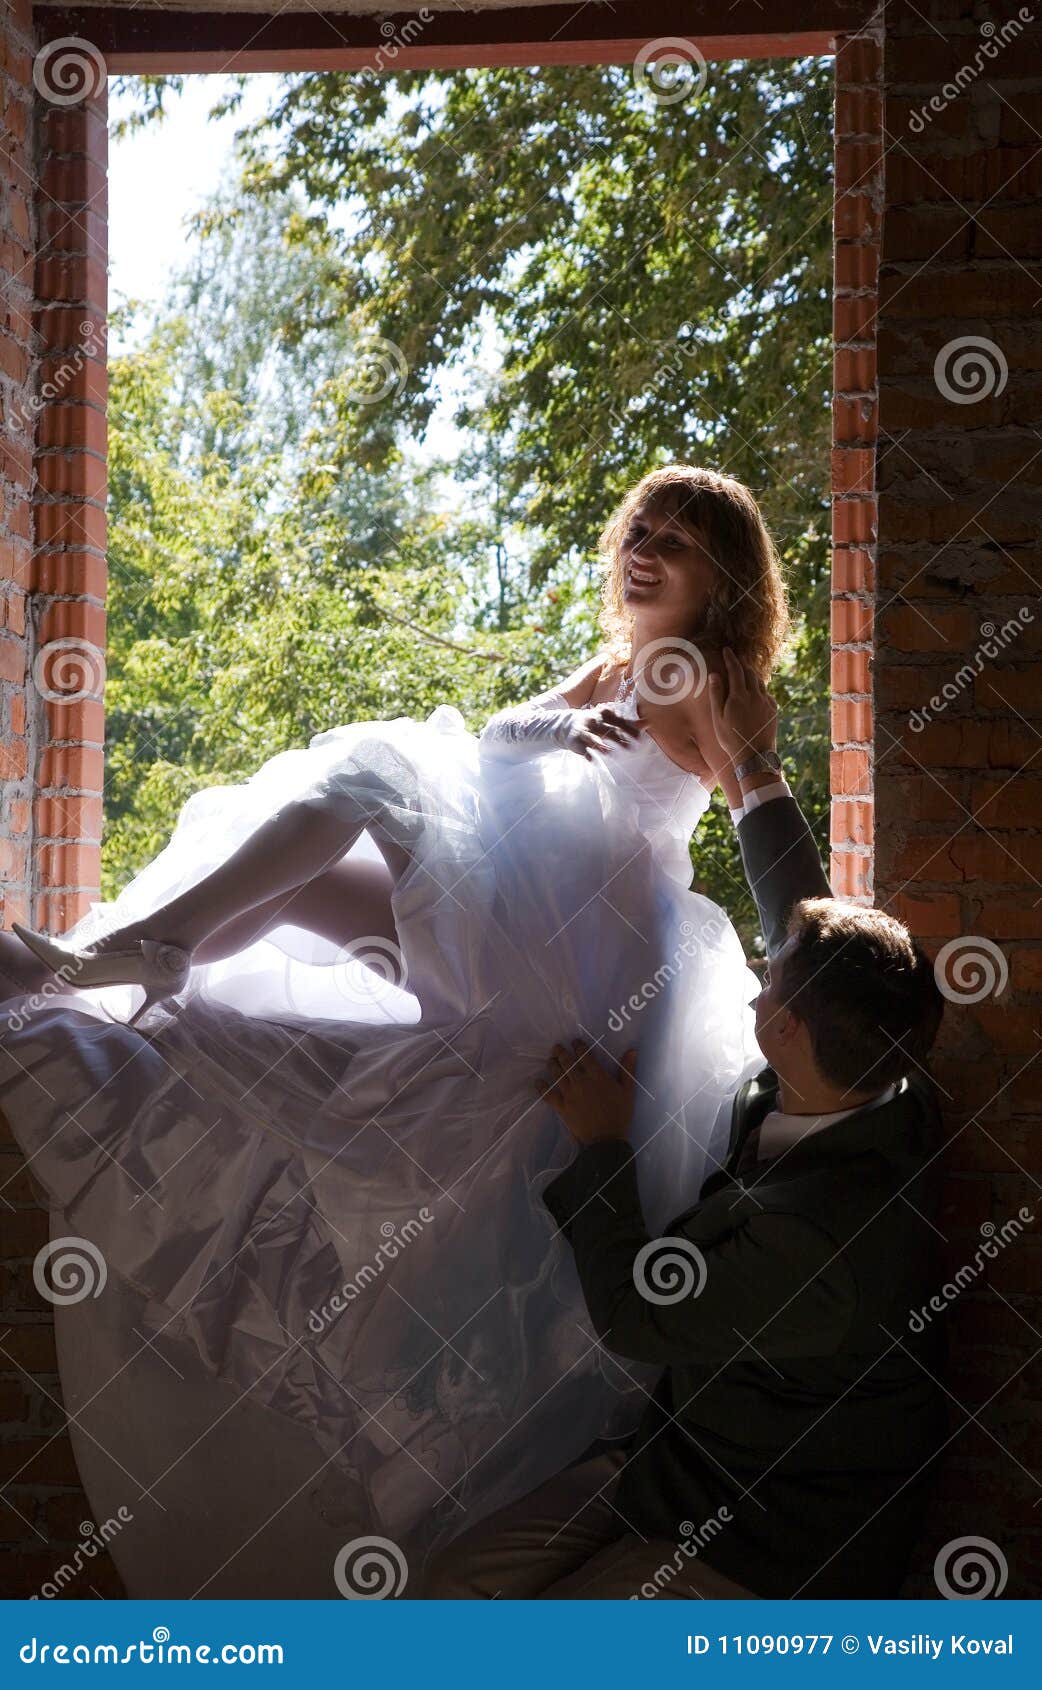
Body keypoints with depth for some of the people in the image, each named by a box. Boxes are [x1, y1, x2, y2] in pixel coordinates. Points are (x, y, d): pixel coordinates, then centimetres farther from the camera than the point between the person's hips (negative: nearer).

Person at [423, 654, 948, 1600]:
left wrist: (602, 1145, -8)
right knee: (457, 1586, 0)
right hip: (682, 1453, 9)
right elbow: (801, 911, 11)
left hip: (772, 1552, -9)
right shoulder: (878, 1101, -6)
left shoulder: (819, 1233, -33)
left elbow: (632, 1316, -19)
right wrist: (752, 764, 17)